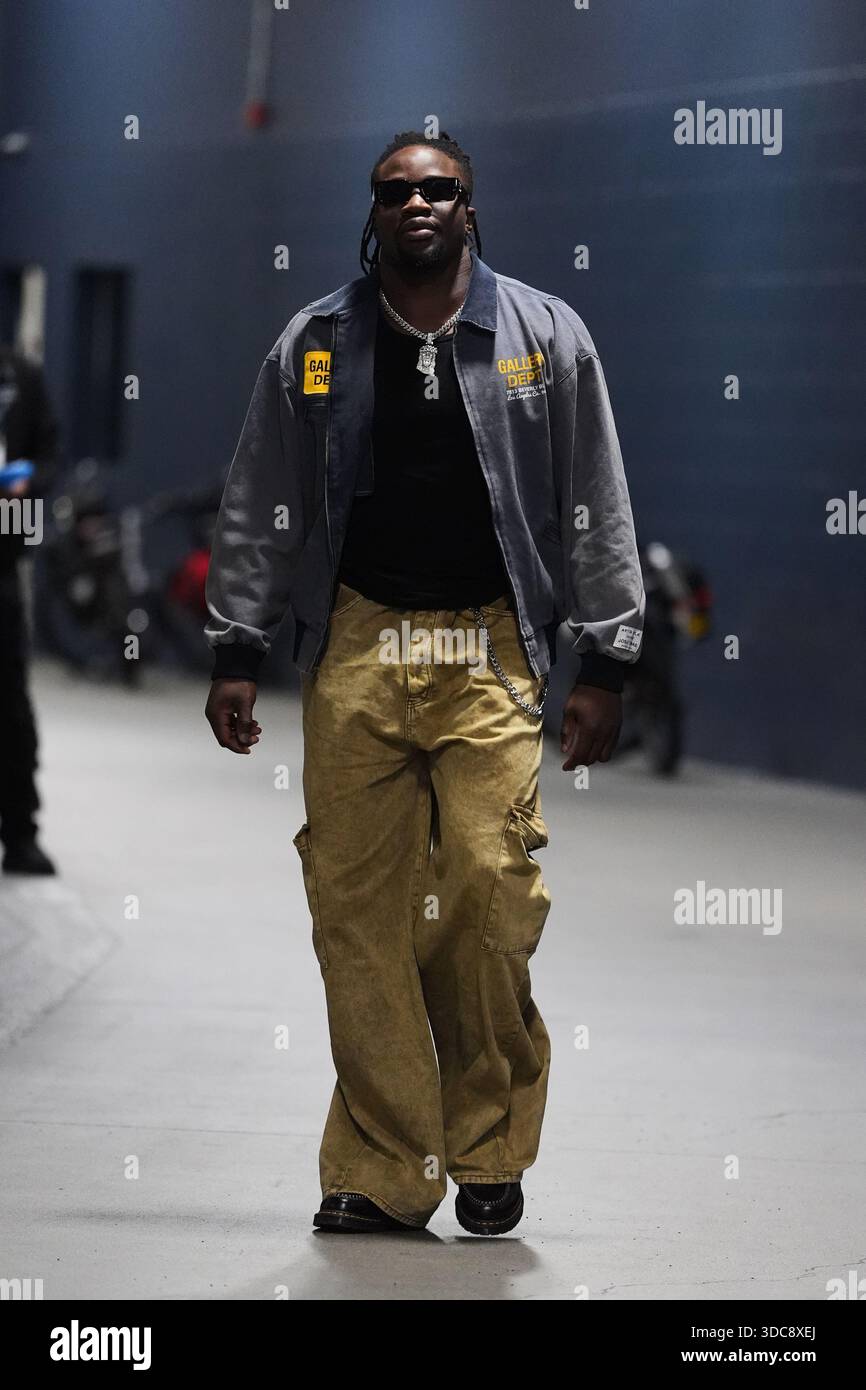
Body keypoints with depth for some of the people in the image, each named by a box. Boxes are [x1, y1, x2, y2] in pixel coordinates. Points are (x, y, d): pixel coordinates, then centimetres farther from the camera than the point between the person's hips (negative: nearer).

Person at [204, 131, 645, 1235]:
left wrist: (602, 666, 4)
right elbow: (258, 510, 16)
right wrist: (234, 655, 10)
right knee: (356, 909, -4)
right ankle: (381, 1173, 2)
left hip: (489, 652, -1)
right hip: (355, 648, 2)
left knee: (492, 887, -13)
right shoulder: (314, 346, 12)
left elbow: (596, 510, 9)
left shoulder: (544, 336, 8)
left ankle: (486, 1148, 5)